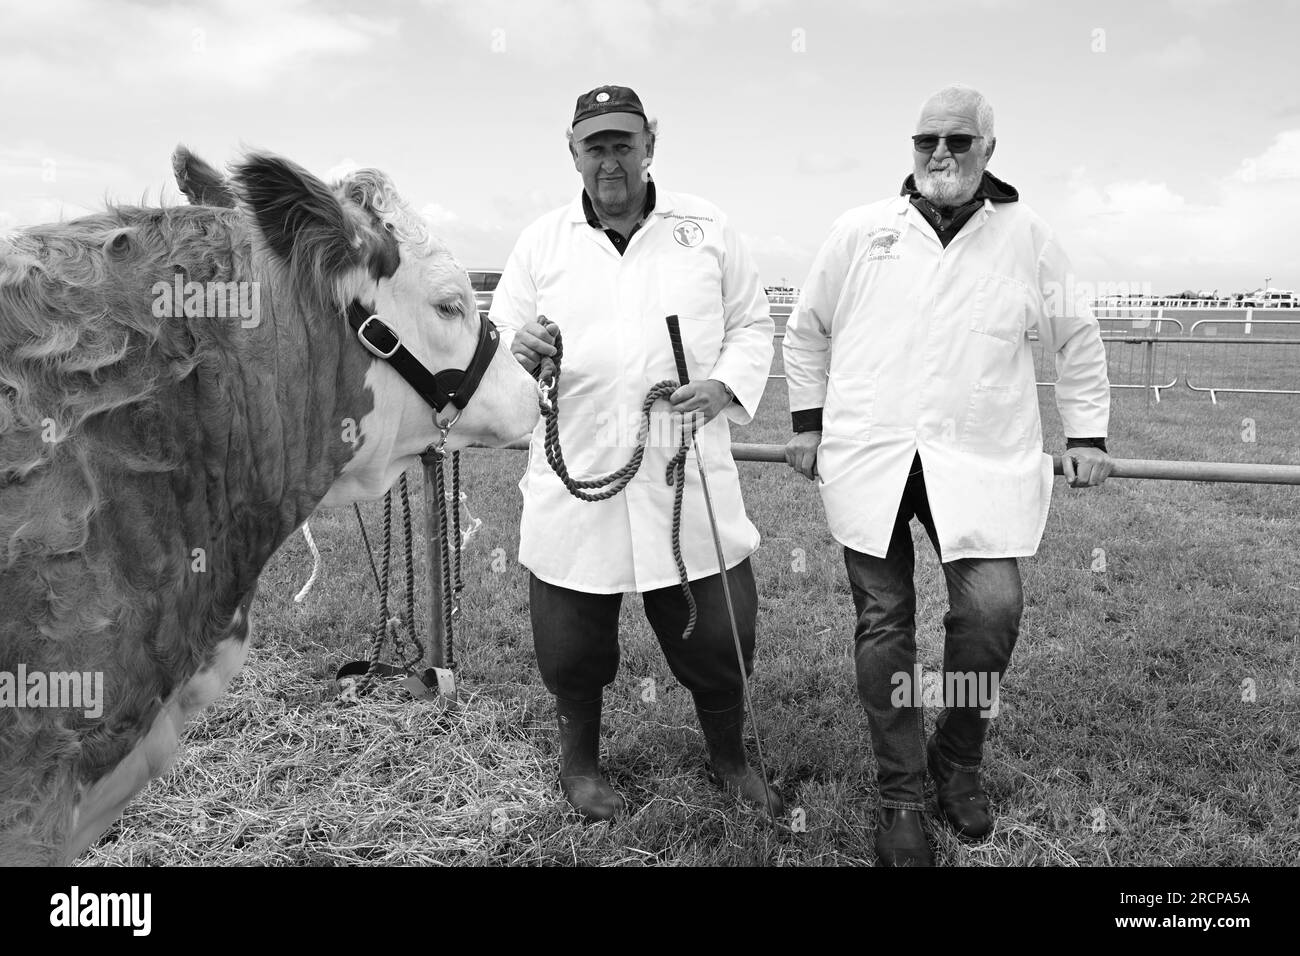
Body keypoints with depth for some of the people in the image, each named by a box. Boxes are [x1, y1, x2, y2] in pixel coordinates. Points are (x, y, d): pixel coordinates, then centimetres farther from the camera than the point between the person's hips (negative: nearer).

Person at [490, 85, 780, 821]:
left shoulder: (707, 228, 7)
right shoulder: (542, 241, 7)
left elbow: (753, 323, 10)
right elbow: (498, 337, 10)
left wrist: (726, 385, -9)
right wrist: (520, 347, -15)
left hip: (688, 477, 0)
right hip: (575, 481, 1)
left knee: (718, 630, 8)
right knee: (571, 642, 10)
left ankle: (732, 757, 37)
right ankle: (581, 760, 39)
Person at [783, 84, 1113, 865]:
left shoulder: (1027, 238, 6)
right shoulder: (860, 231, 6)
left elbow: (1077, 339, 16)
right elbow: (807, 330, 16)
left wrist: (1088, 434, 13)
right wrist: (807, 422, 14)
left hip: (982, 463, 0)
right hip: (868, 459, 1)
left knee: (993, 609, -12)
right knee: (884, 624, 3)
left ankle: (958, 759, 19)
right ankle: (901, 794, 20)